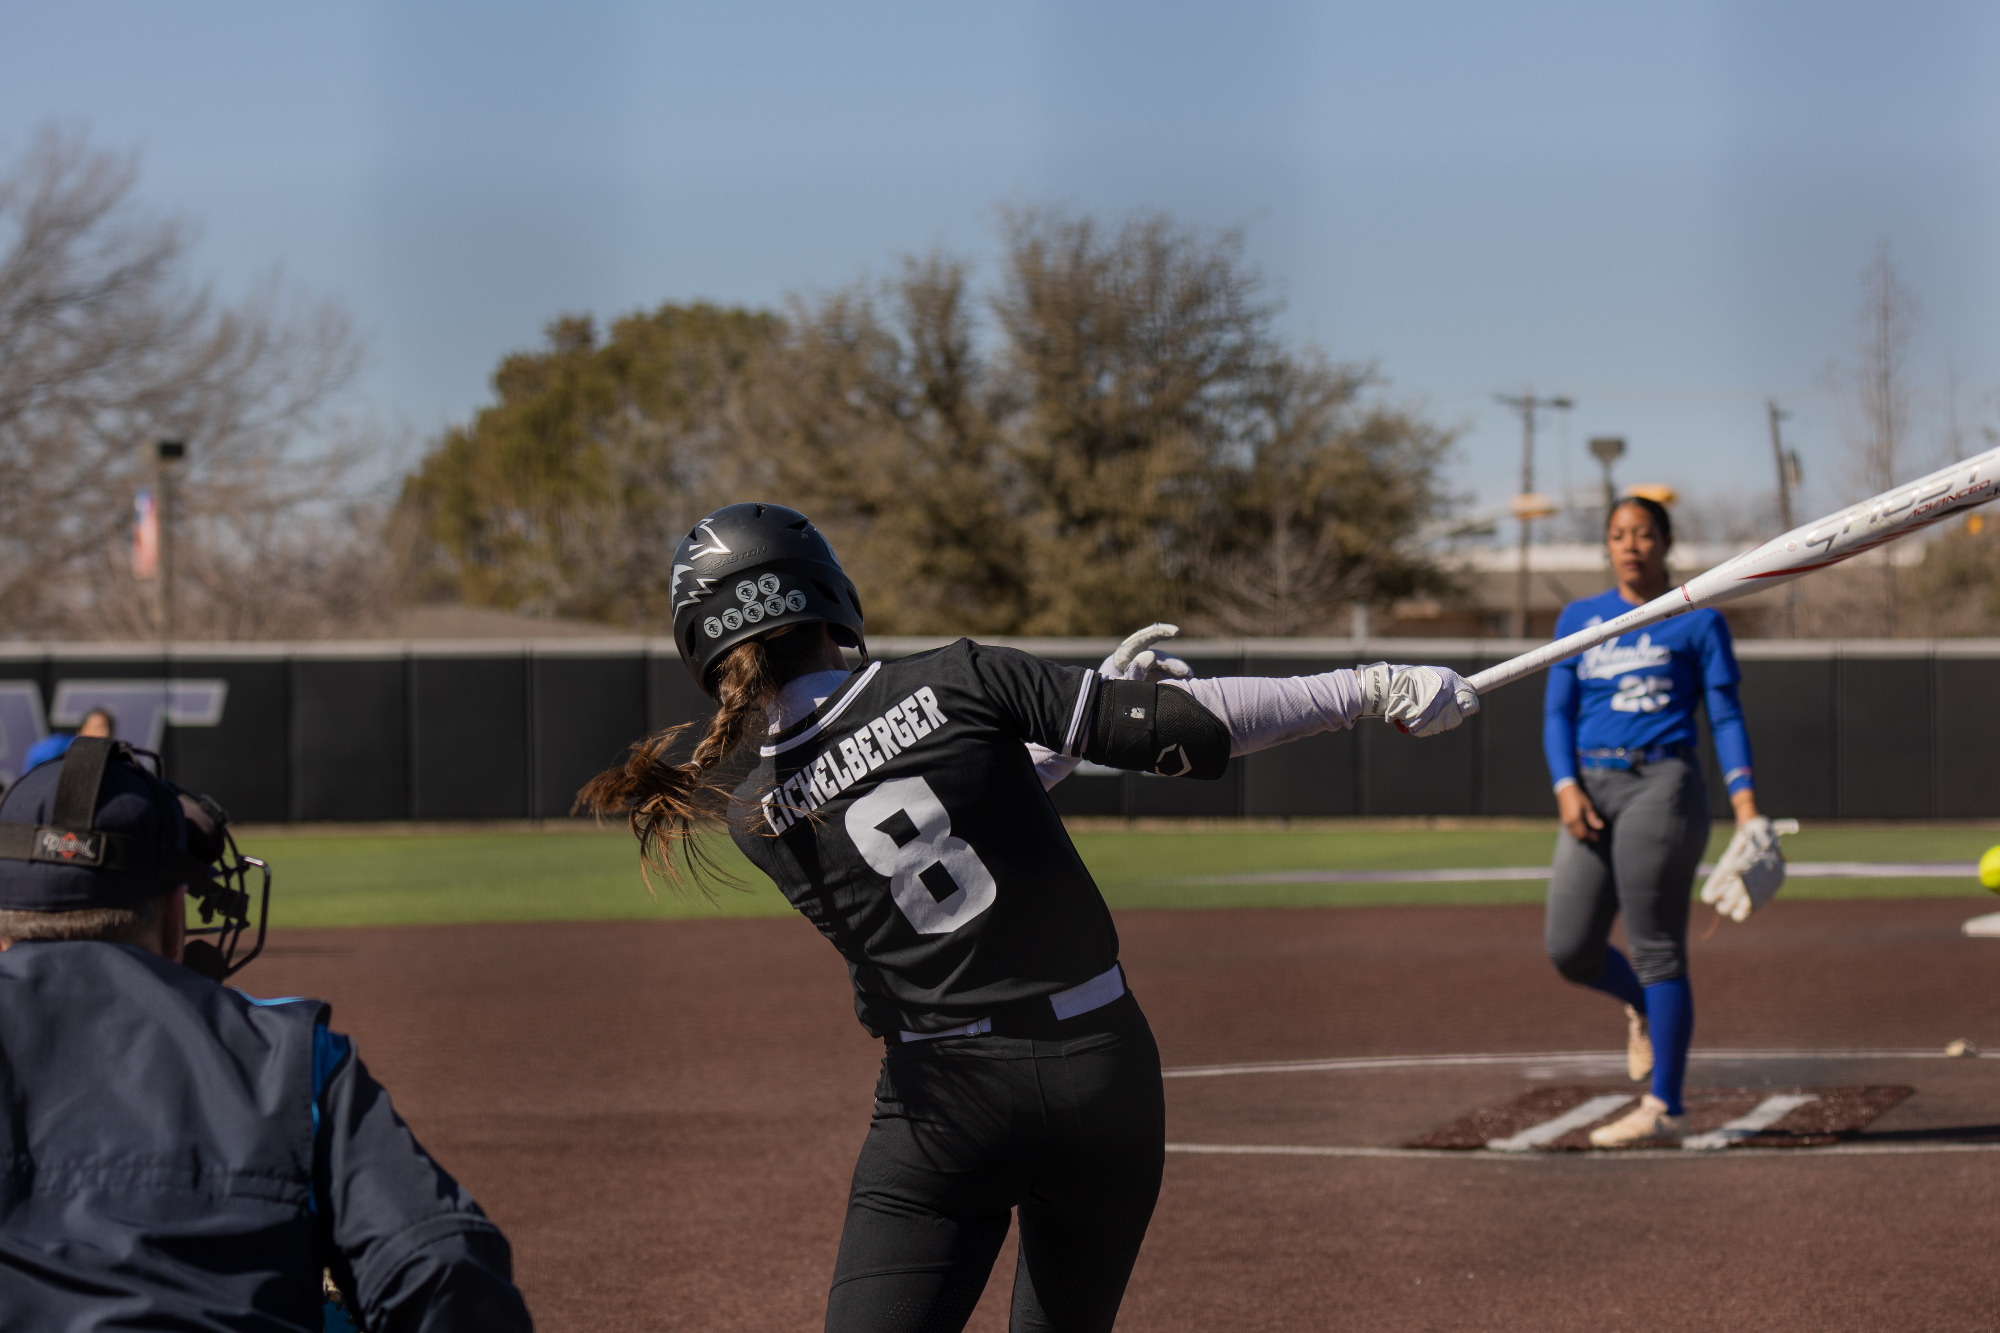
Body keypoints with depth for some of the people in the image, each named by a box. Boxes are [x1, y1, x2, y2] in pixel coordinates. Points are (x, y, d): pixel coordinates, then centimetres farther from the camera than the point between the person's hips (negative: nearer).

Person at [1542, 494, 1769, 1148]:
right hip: (1593, 787, 4)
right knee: (1570, 951, -3)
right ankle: (1641, 1004, 30)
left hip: (1662, 782, -4)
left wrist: (1746, 806, -9)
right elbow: (1557, 712, 11)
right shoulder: (1579, 618, 15)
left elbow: (1726, 716, 3)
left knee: (1657, 948, -9)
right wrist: (1567, 789, -5)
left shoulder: (1698, 621, 5)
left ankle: (1663, 1108, -6)